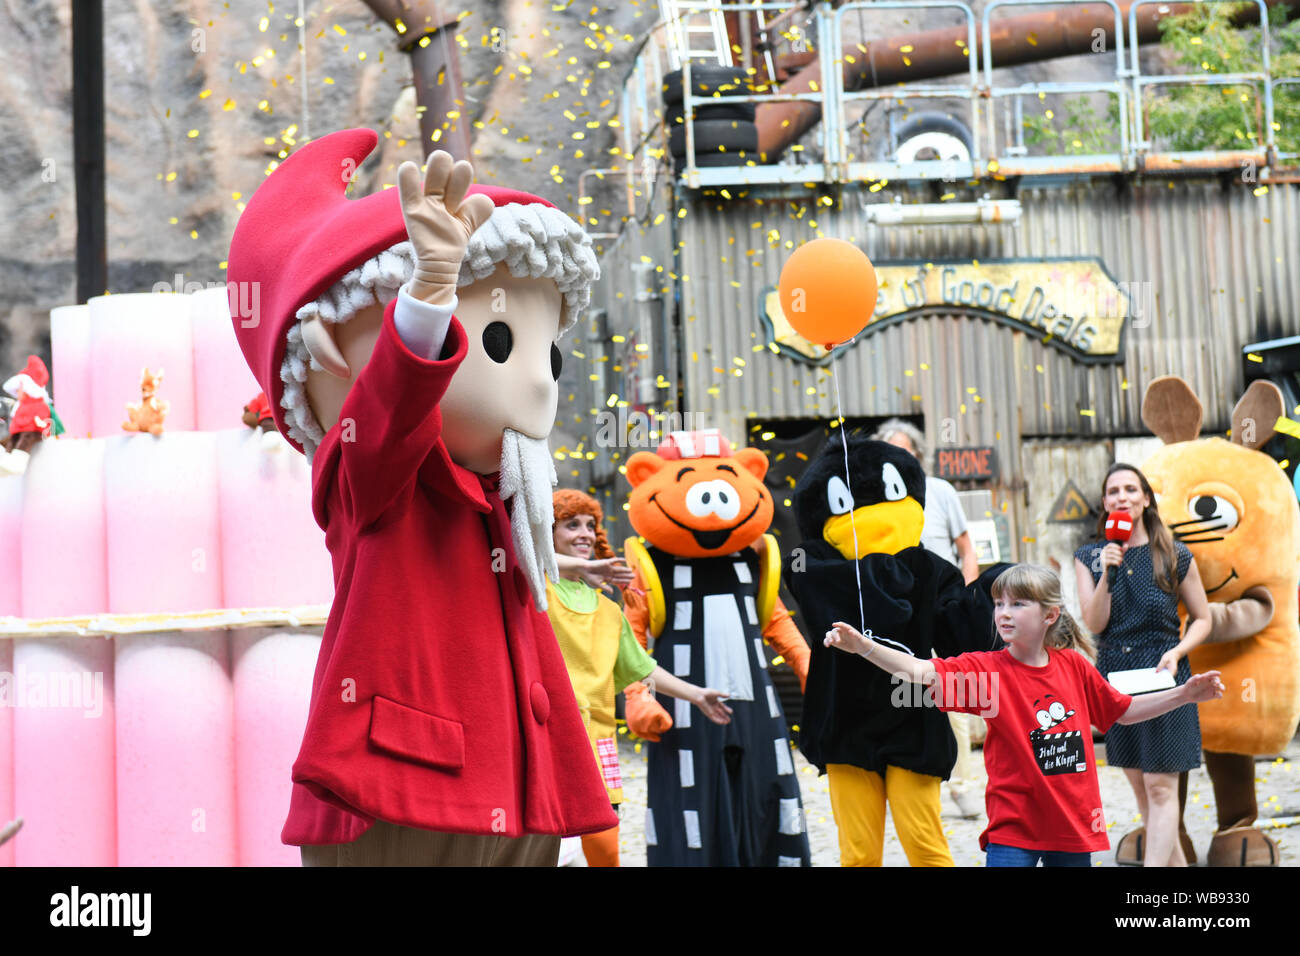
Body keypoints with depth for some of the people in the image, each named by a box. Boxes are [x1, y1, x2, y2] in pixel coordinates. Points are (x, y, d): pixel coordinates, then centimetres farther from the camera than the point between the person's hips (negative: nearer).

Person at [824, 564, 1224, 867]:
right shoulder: (987, 669, -10)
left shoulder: (1074, 666, 1)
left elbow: (1123, 711, 17)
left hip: (1074, 824, 4)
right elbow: (923, 672, -26)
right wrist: (860, 645, -40)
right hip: (1013, 827, -4)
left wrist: (1185, 694, 10)